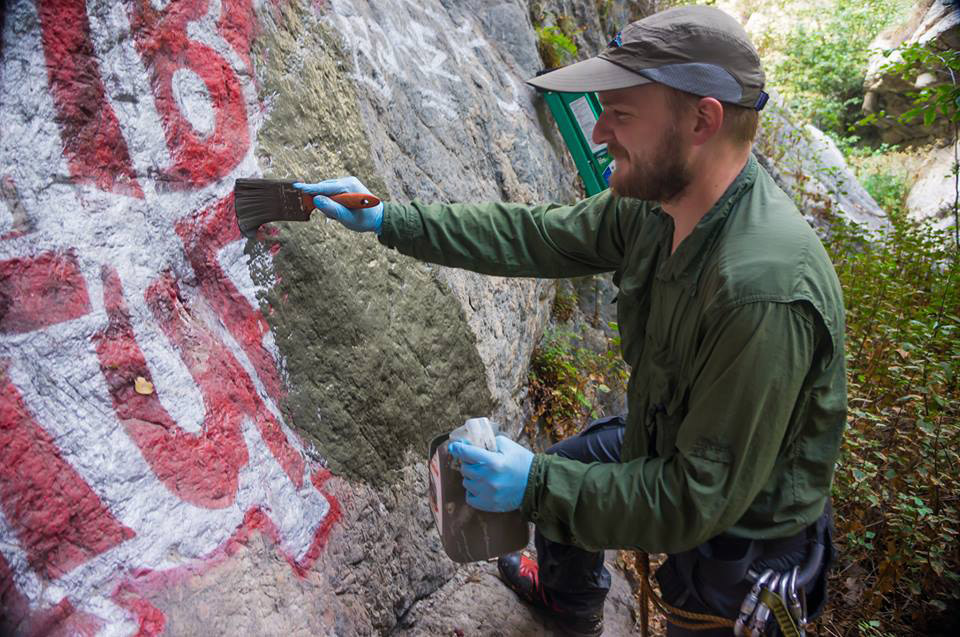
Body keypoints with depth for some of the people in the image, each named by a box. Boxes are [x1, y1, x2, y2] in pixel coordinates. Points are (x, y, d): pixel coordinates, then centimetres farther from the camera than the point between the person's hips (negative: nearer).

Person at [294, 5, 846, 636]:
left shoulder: (763, 294, -40)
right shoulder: (654, 200, -16)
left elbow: (702, 497, -33)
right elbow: (534, 235, -5)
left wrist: (536, 486, -29)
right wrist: (387, 219, -6)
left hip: (738, 533, -7)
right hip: (665, 440, 7)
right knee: (559, 469, 23)